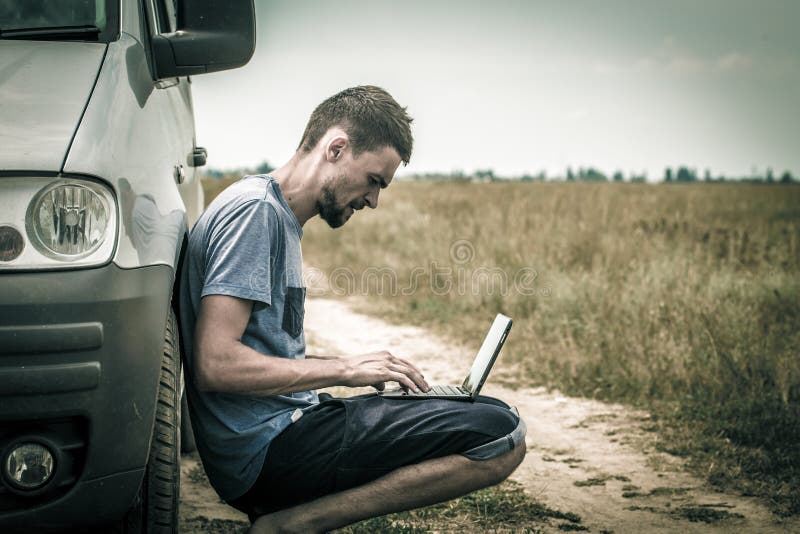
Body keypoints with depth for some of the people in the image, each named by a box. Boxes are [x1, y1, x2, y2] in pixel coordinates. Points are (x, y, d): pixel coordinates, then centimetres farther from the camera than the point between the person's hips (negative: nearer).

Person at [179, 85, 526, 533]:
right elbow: (216, 365, -22)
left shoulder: (283, 218, 18)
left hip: (281, 429, 10)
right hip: (265, 450, -10)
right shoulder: (255, 211, -12)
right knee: (501, 438, -17)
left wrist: (369, 368, 10)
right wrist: (345, 368, -13)